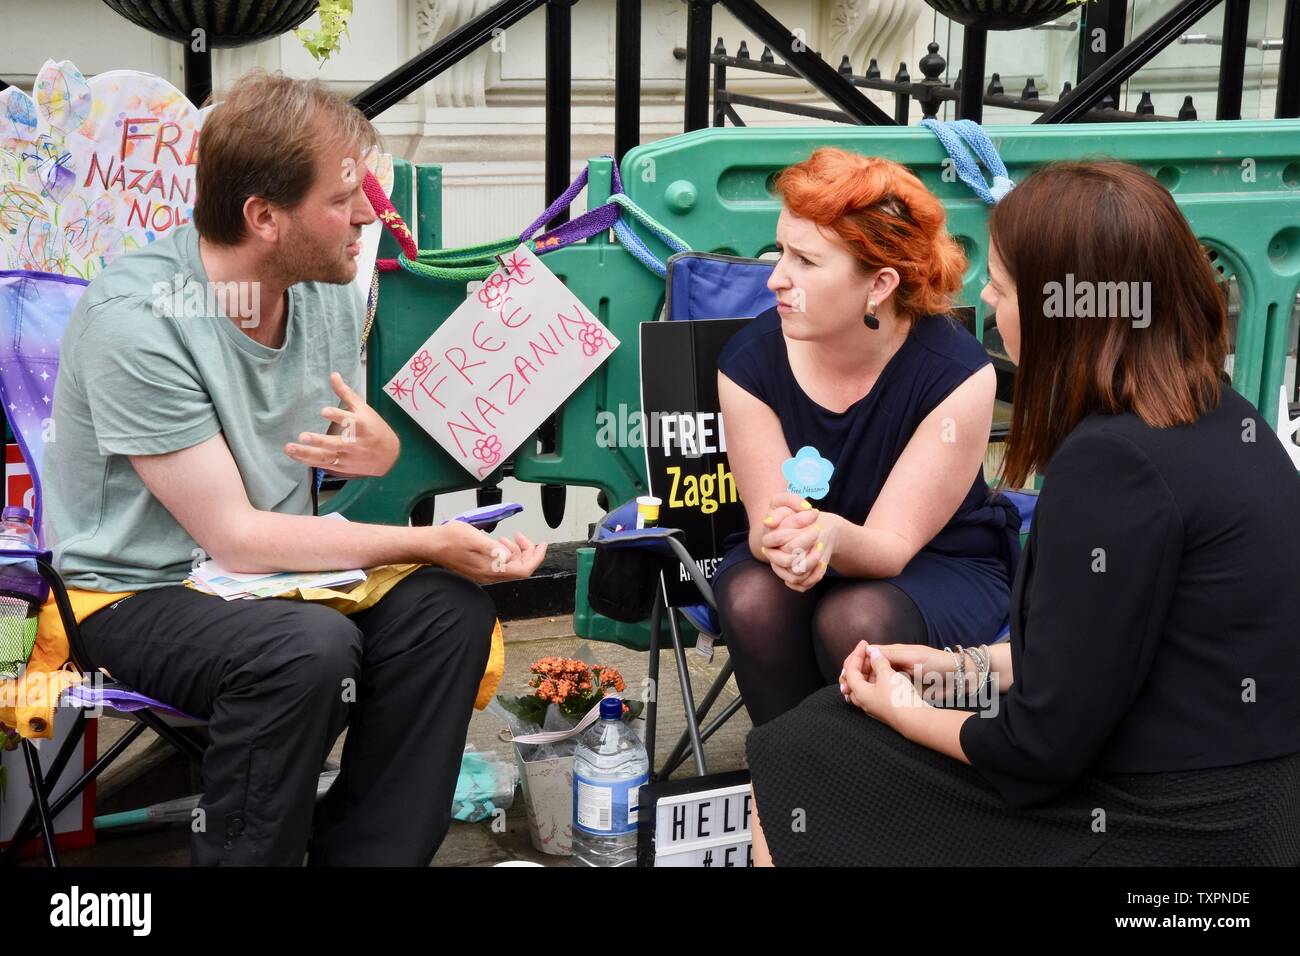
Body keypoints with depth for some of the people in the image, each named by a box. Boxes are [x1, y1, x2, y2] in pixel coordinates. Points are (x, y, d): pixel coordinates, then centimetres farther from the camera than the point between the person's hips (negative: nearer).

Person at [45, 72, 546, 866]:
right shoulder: (135, 320, -24)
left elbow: (343, 450, 11)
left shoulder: (330, 287, -3)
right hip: (137, 591, -6)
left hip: (272, 563, 7)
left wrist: (380, 452, -15)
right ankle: (243, 854, -10)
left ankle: (368, 853, -5)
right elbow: (234, 538, -23)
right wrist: (428, 543, -24)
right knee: (310, 650, -33)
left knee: (450, 607, -18)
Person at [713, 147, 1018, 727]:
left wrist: (834, 536, -49)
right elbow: (765, 522, -17)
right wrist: (782, 538, -44)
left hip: (943, 565, -2)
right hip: (791, 566, 2)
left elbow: (890, 545, -24)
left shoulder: (957, 373, -24)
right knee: (754, 600, -32)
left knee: (856, 620, -35)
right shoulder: (748, 362, -16)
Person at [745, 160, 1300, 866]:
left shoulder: (1114, 461, -26)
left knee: (792, 766, 5)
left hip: (1157, 835, -9)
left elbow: (1039, 750, -20)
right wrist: (971, 666, 12)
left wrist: (904, 711, -2)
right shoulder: (1224, 419, 2)